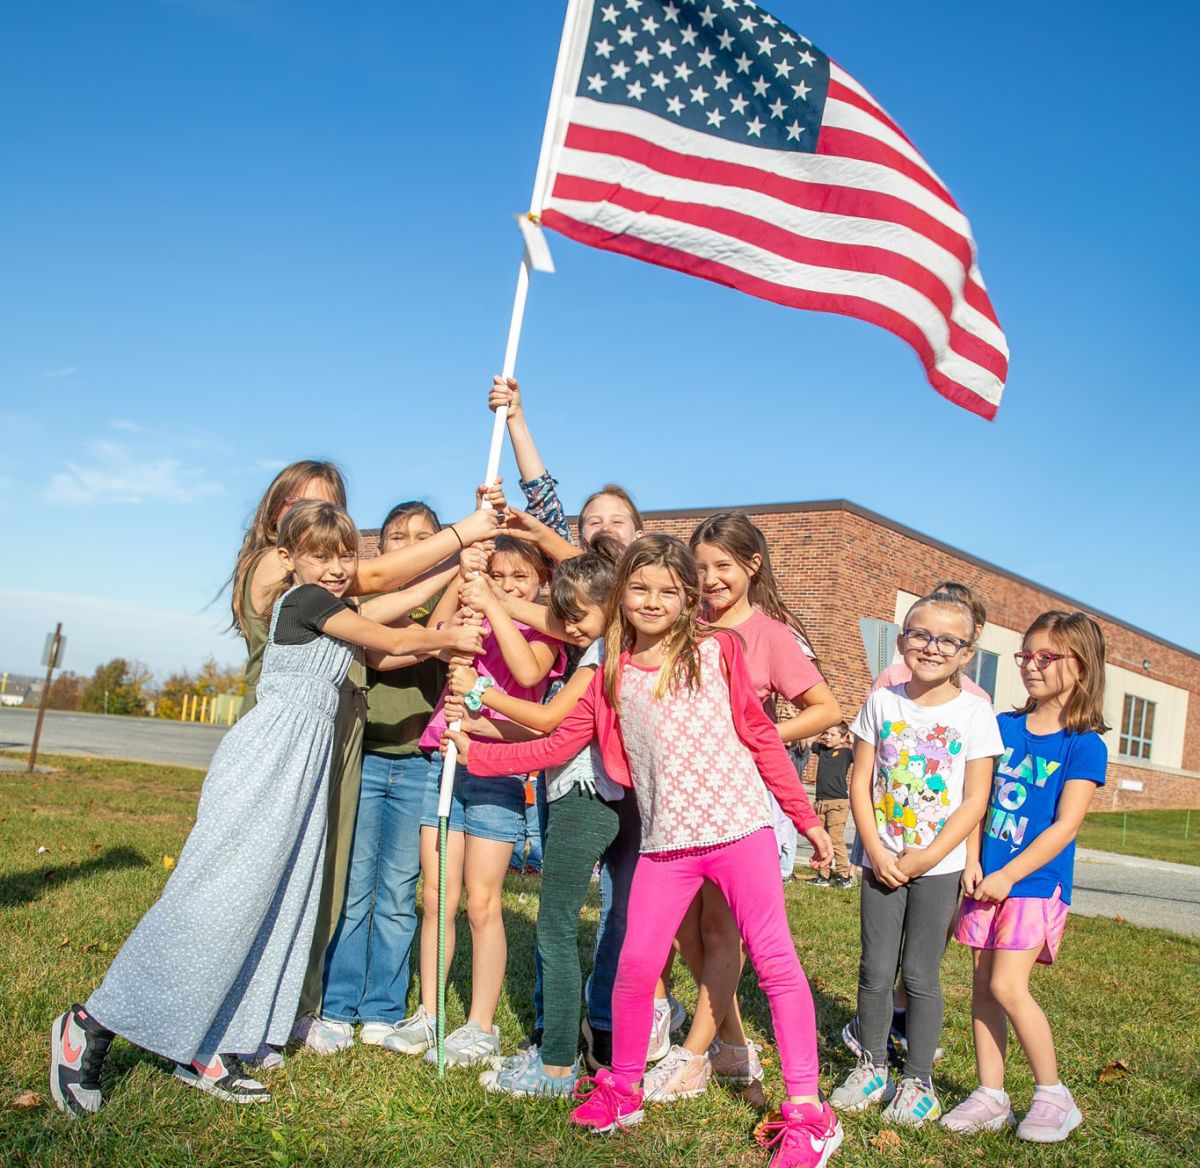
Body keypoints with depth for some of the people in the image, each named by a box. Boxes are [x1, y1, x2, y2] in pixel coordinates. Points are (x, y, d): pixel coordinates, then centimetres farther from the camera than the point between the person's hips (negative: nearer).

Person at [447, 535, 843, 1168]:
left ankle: (807, 1113, 6)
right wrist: (475, 752, 9)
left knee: (775, 959, -2)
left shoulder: (716, 651, 2)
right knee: (636, 964, 3)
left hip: (739, 826, -2)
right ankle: (621, 1087, 26)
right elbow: (556, 745, 12)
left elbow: (759, 736, 5)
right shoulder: (612, 677, 9)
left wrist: (806, 816, 7)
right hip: (666, 842, 3)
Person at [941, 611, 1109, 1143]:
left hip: (1036, 881, -5)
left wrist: (1008, 876, -15)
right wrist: (972, 861, -4)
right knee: (983, 983, 7)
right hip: (988, 878, 5)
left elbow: (1065, 825, -13)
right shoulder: (1004, 726, 7)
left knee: (1008, 985, -11)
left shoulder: (1084, 745, -8)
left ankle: (1053, 1095, 8)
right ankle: (991, 1096, 17)